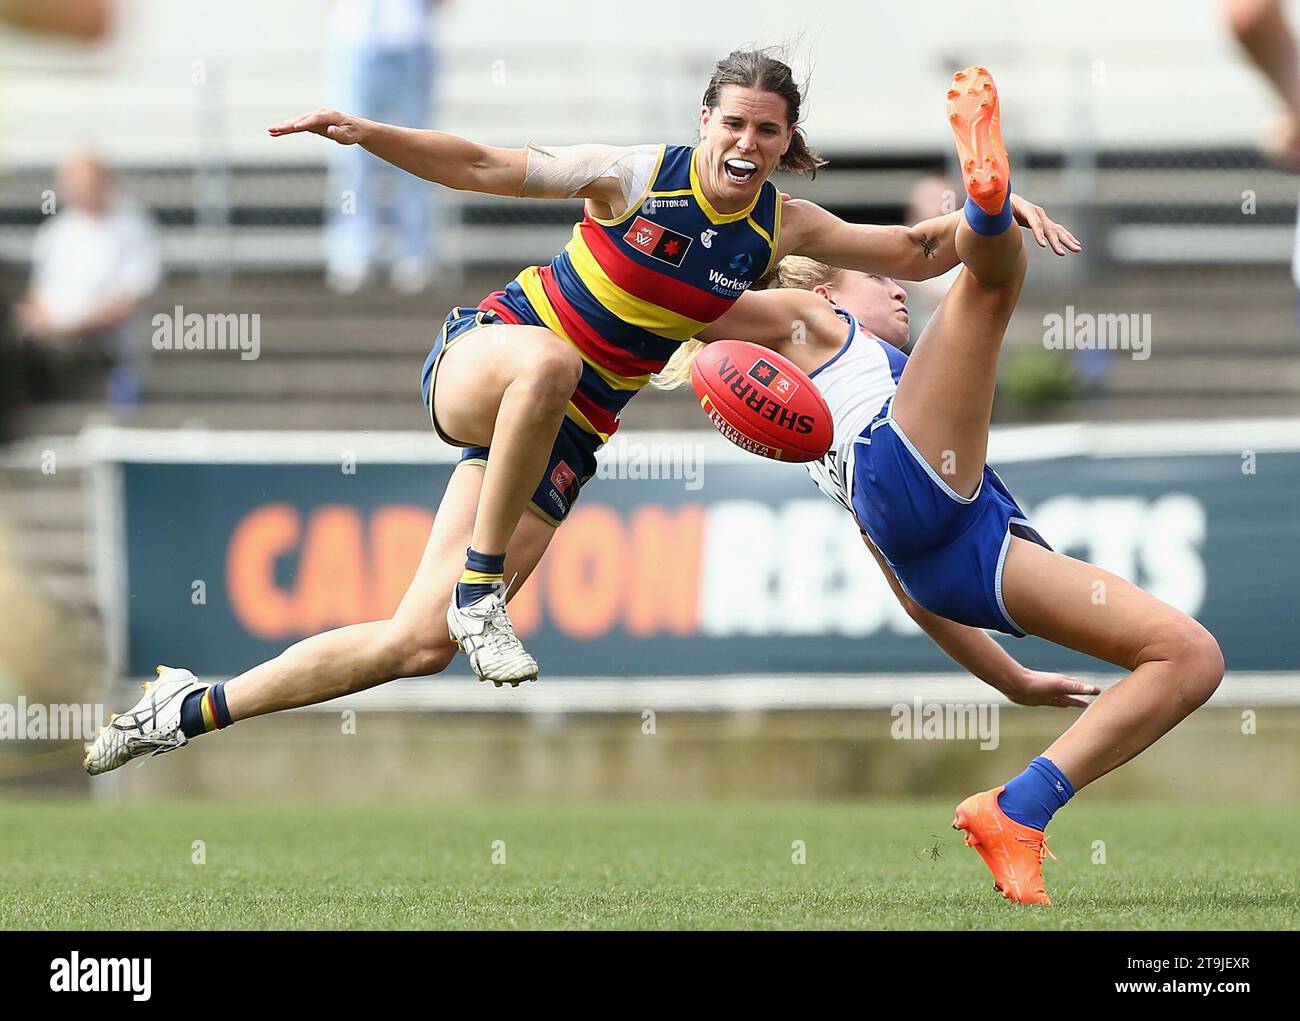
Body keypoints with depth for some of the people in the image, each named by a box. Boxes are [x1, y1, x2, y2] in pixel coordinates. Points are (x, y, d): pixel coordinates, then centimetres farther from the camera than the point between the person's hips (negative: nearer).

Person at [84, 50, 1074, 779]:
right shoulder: (636, 176, -14)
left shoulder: (780, 228, -1)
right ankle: (478, 592, -29)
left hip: (562, 439, 5)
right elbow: (483, 167, -13)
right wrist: (367, 134, -26)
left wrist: (997, 214, -9)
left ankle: (193, 710, 10)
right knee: (550, 360, -44)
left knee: (420, 645, -5)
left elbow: (912, 252, 8)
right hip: (477, 358, -4)